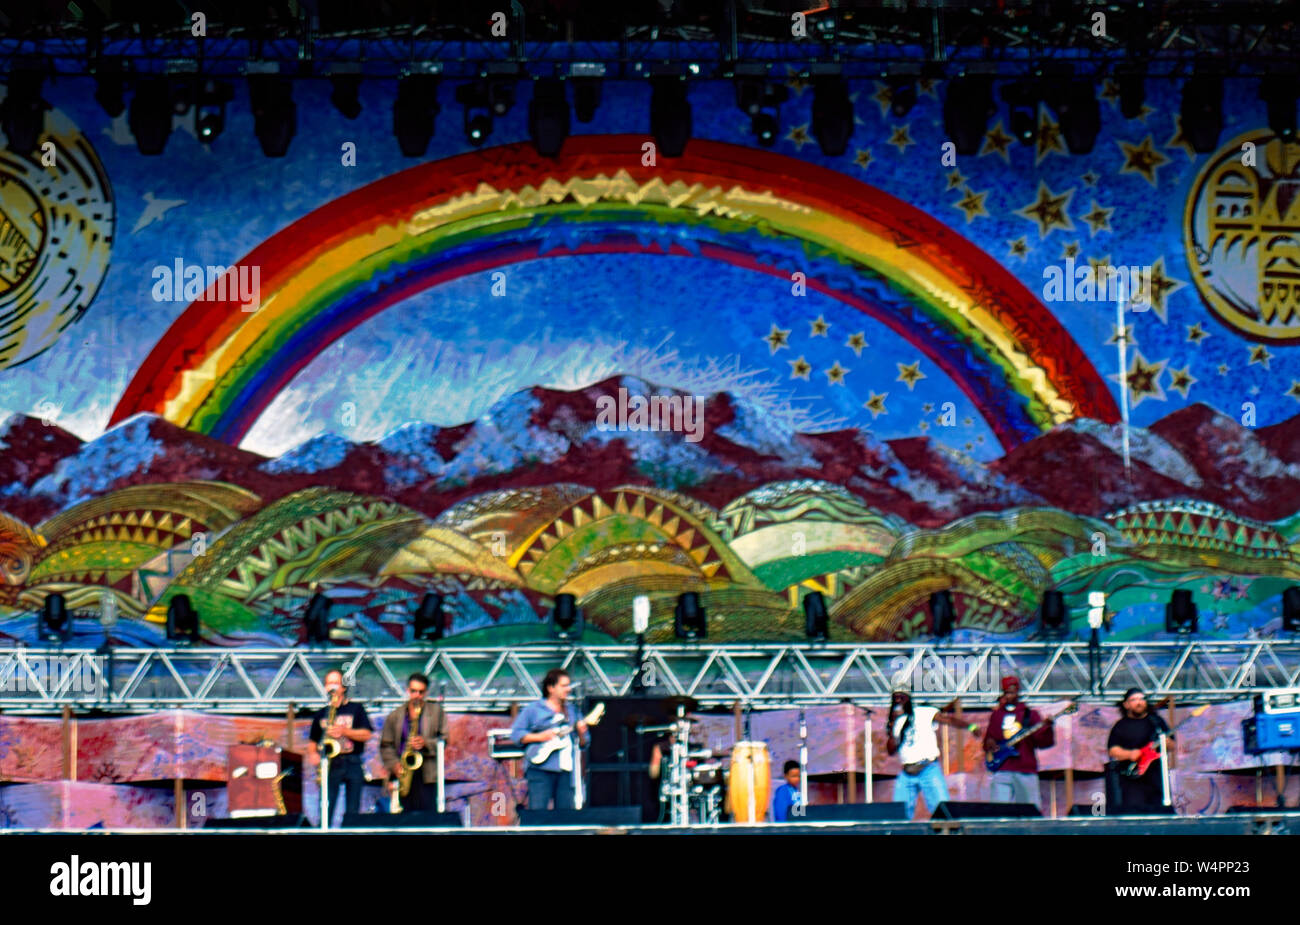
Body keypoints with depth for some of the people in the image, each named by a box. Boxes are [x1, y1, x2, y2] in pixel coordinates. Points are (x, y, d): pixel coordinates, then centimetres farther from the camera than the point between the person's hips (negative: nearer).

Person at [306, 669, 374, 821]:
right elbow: (312, 741, 19)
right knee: (326, 810, -8)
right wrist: (312, 754, -2)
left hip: (352, 763, -1)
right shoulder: (321, 714, 16)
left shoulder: (355, 709, 8)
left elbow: (367, 734, -1)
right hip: (330, 764, 1)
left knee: (353, 812, -3)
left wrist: (344, 731, -14)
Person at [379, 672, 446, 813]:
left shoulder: (436, 711, 11)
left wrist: (426, 743, -12)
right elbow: (386, 746, 11)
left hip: (427, 775, -2)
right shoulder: (394, 716, 14)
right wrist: (394, 764, -5)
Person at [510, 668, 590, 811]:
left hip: (565, 771, 5)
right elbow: (515, 734, -1)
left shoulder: (572, 711, 19)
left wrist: (581, 733, -2)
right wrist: (540, 737, -10)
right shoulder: (533, 709, 4)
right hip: (540, 769, -5)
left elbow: (583, 744, 20)